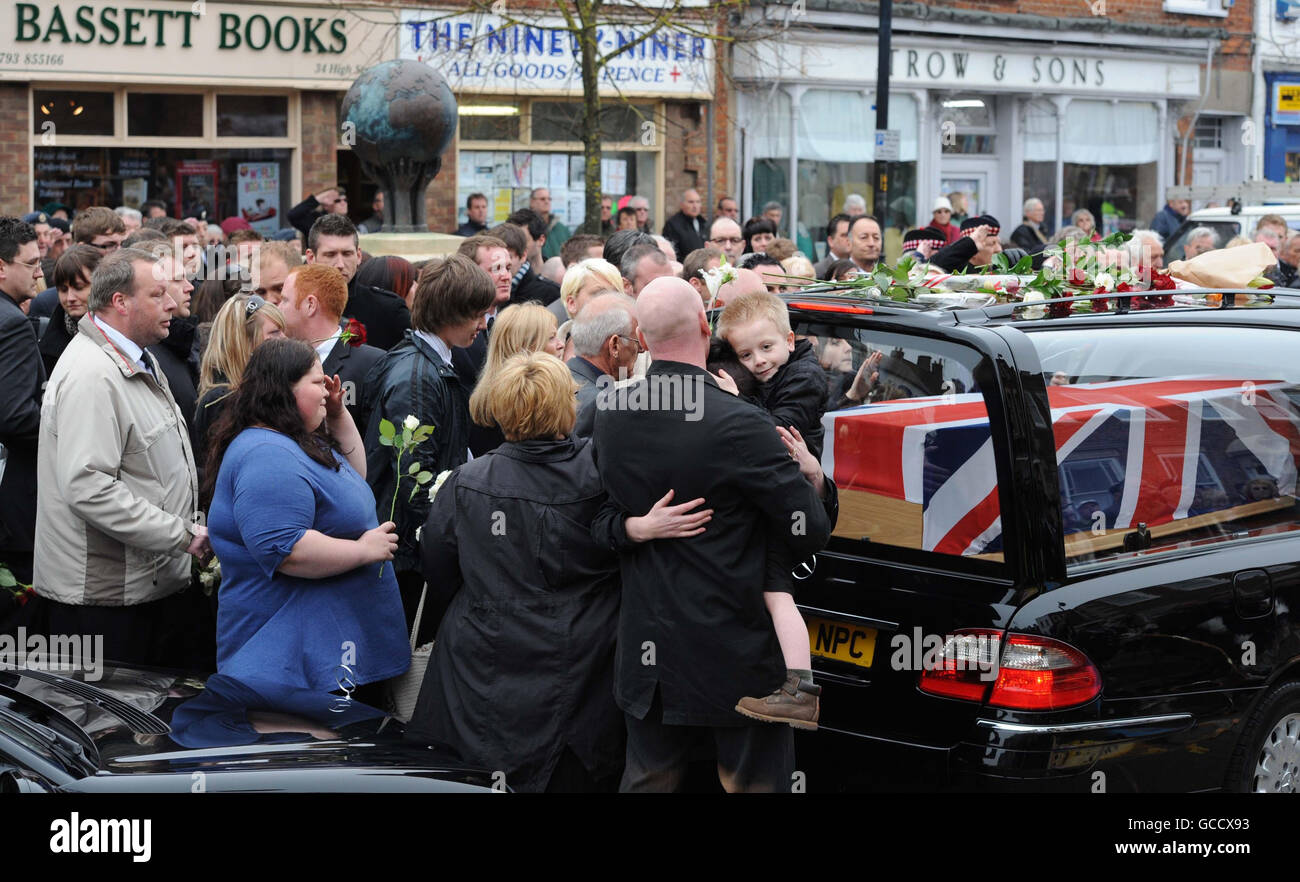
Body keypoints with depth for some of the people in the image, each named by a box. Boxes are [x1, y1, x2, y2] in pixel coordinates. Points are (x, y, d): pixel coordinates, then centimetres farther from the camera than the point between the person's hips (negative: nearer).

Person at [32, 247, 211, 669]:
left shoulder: (137, 360, 16)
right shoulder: (91, 375, -19)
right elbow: (88, 488, -28)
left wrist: (189, 528, 17)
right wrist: (182, 535, -23)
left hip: (158, 580, 10)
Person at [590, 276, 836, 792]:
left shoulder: (609, 416, -2)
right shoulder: (740, 426, -21)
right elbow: (813, 533, -16)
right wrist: (812, 475, -1)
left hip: (645, 653, 5)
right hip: (738, 654, -5)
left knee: (648, 779, 17)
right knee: (752, 782, 10)